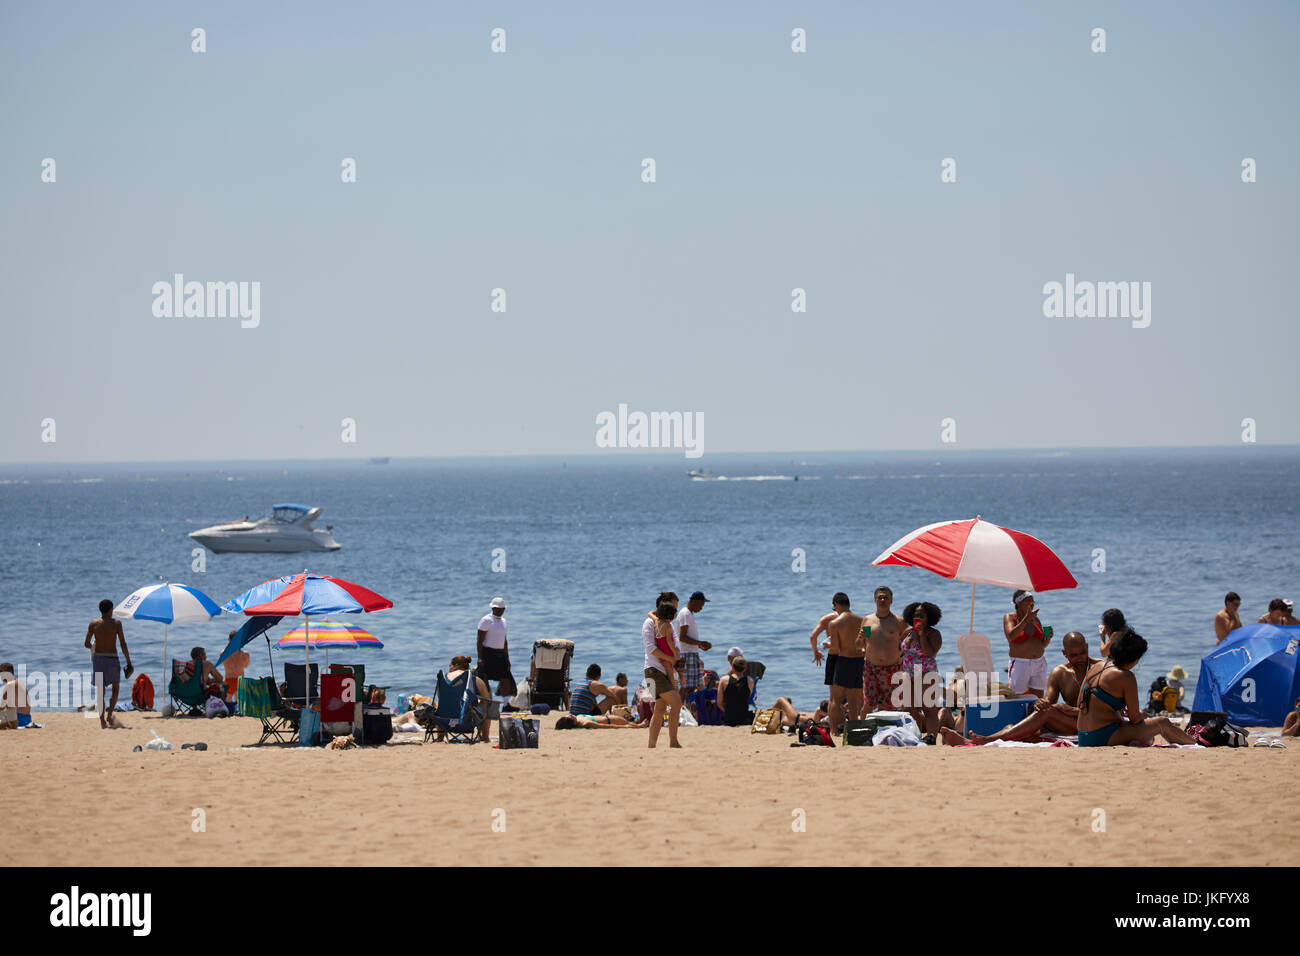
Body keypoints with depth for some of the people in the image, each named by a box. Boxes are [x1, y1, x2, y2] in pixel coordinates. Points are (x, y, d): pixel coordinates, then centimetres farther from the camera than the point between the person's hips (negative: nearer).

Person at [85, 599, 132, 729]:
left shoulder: (94, 623, 2)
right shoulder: (116, 623, -3)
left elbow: (87, 644, 1)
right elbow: (123, 644, -7)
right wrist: (129, 662, -1)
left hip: (98, 658, 2)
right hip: (112, 658, -2)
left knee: (100, 691, 7)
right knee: (115, 688, 15)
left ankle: (102, 720, 2)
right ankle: (109, 714, -4)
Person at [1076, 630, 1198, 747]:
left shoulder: (1095, 667, 10)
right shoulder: (1126, 677, -12)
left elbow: (1080, 705, 15)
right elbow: (1135, 719, -8)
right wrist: (1141, 714, 17)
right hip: (1105, 738, -8)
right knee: (1163, 723, 7)